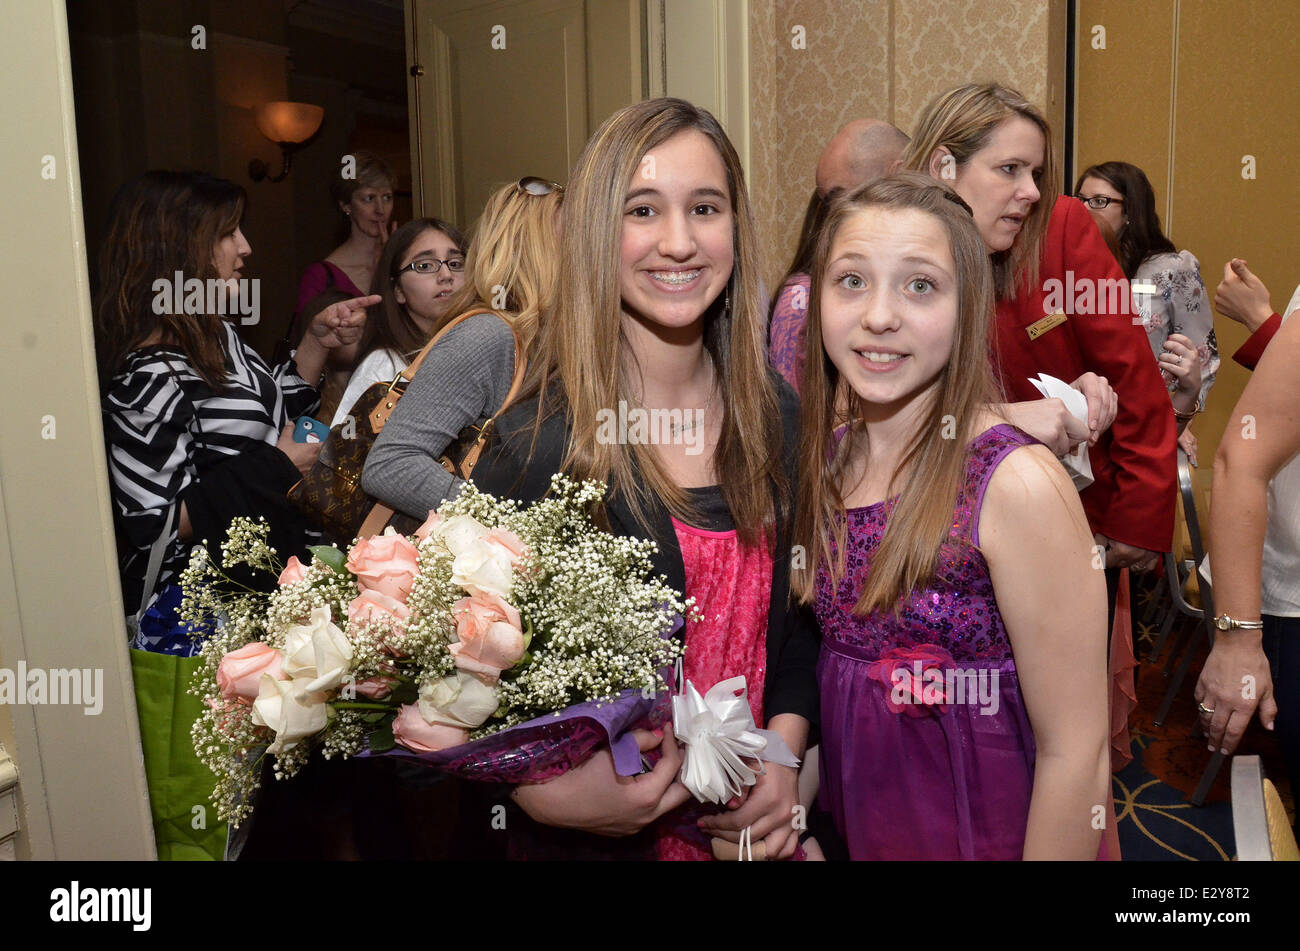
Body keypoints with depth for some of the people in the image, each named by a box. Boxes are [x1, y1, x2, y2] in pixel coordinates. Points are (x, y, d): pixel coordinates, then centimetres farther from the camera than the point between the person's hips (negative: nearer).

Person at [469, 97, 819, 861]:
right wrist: (549, 793, -28)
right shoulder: (541, 444, -20)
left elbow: (799, 611, 4)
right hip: (603, 834, -4)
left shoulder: (775, 414, -5)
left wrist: (784, 747, -8)